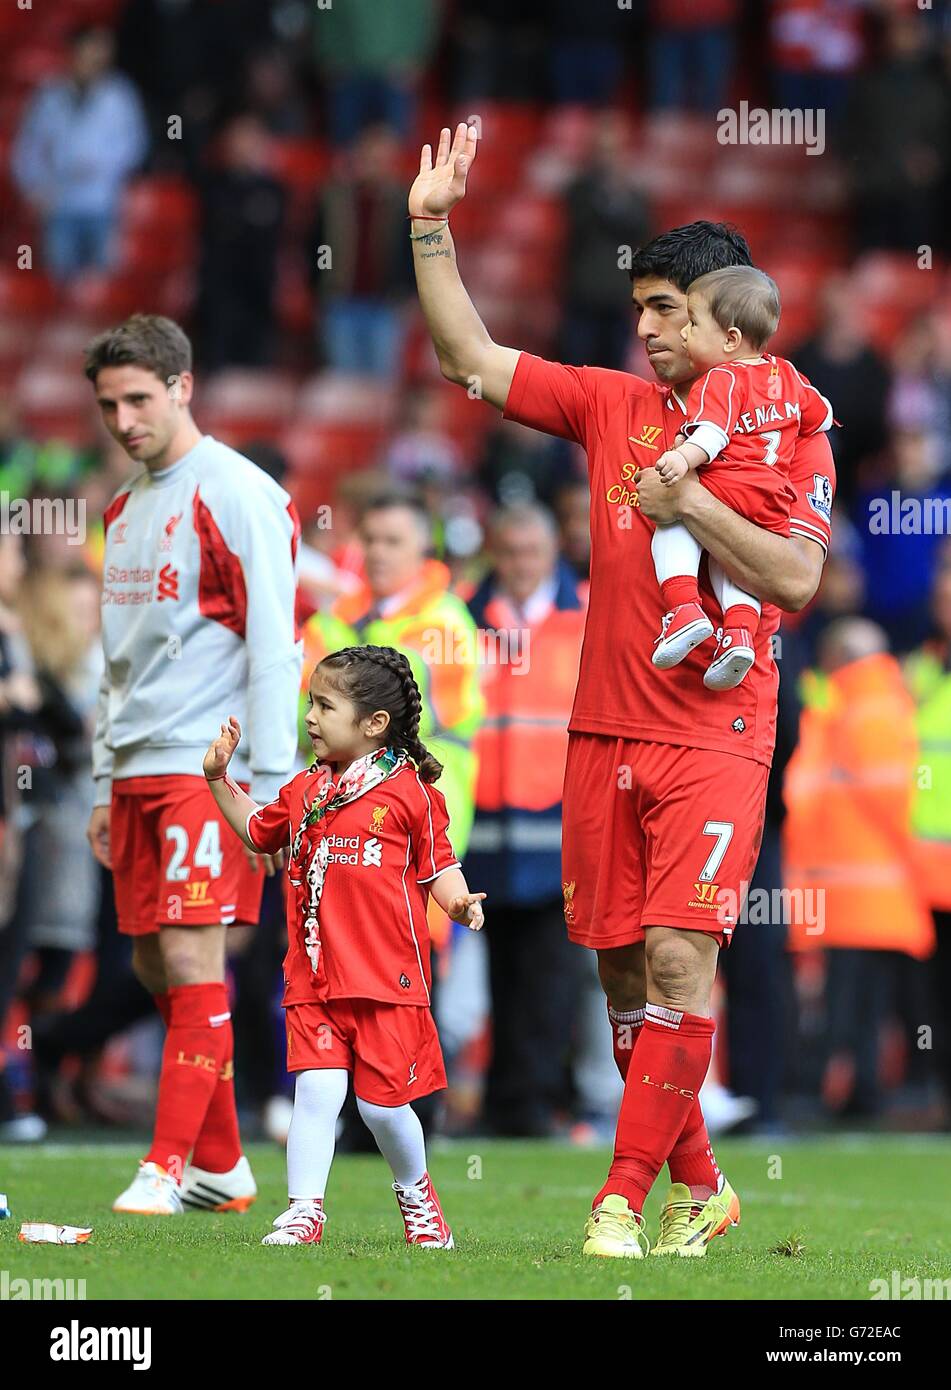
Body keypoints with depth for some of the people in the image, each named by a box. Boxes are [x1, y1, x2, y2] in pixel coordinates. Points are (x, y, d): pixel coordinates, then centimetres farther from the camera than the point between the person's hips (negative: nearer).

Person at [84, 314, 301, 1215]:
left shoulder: (238, 497, -8)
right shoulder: (125, 507, 17)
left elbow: (273, 649, -12)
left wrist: (266, 786, -16)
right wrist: (105, 783, 18)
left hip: (210, 768, -8)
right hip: (137, 769, 8)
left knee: (190, 957, -12)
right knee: (155, 967, 7)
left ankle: (170, 1166, -11)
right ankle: (222, 1165, 15)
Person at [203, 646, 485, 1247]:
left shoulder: (409, 792, -3)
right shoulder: (304, 792, 14)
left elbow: (439, 867, 1)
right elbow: (258, 832, 32)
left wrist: (459, 902, -18)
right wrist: (221, 780, 24)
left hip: (388, 978, -4)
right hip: (314, 979, 4)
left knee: (383, 1101, 1)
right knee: (317, 1091, -9)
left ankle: (417, 1194, 27)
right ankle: (304, 1210, -6)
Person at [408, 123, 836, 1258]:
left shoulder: (788, 431, -1)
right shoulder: (610, 405, 11)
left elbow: (796, 577, -11)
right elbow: (470, 358, 11)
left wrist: (689, 500, -15)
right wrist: (430, 225, 4)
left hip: (714, 734, -5)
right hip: (605, 729, 5)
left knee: (677, 958, -15)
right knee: (623, 970, 6)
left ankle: (624, 1200, -12)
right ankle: (696, 1185, 20)